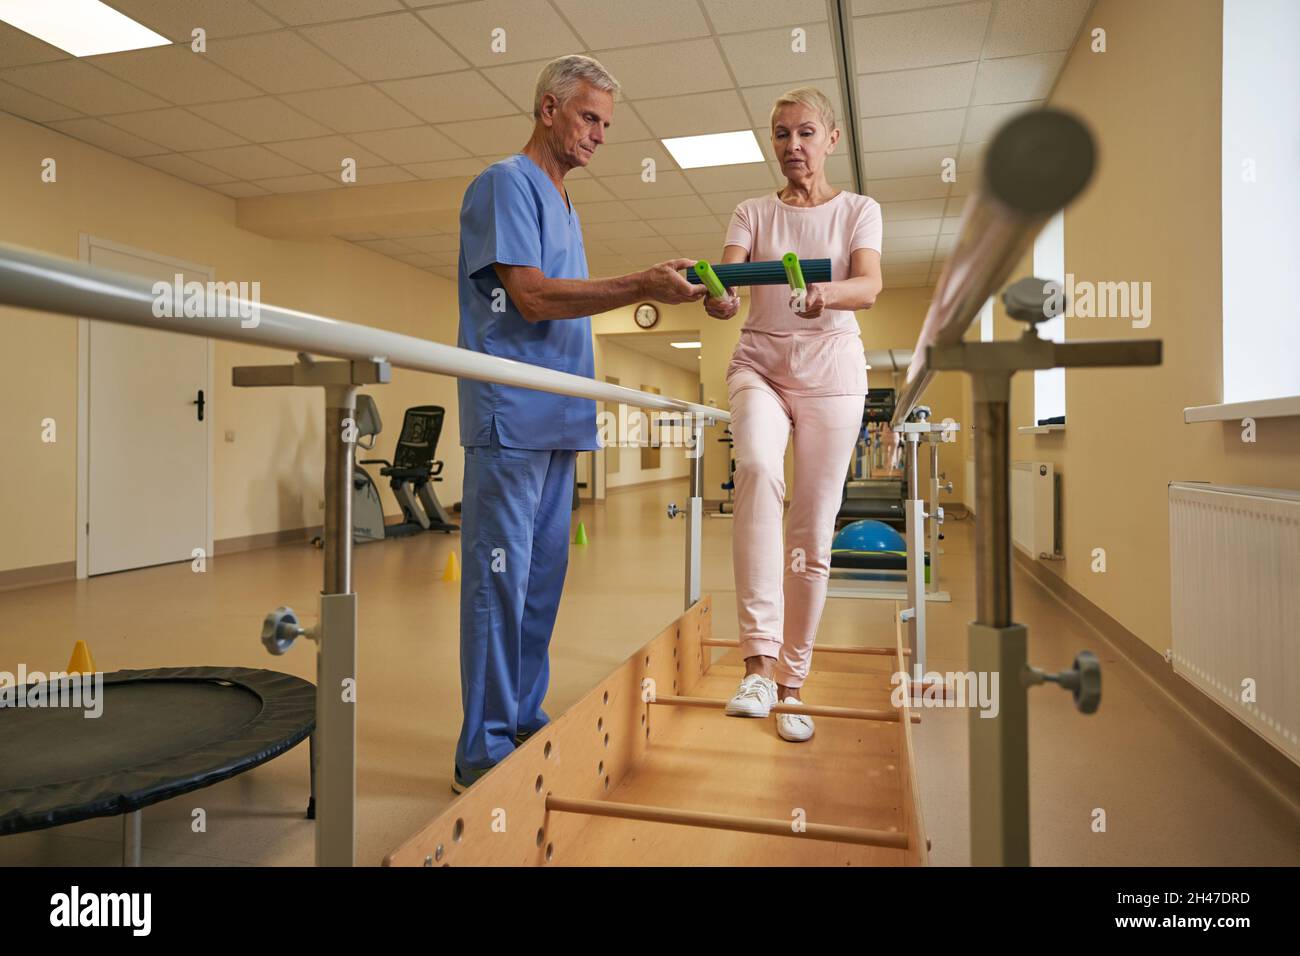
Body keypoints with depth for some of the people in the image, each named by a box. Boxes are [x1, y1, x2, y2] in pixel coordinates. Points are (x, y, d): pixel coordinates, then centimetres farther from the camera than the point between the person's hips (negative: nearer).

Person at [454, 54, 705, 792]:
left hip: (557, 423, 9)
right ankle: (484, 752, 3)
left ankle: (525, 726, 22)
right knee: (500, 581, -6)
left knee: (542, 582, 11)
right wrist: (643, 287, -17)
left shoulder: (563, 204, 24)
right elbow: (533, 297, -14)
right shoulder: (507, 183, -2)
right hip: (512, 420, -9)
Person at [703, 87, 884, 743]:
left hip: (831, 369, 0)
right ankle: (758, 661, -33)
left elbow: (870, 286, -11)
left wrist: (828, 294, -34)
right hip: (759, 363, 0)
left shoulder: (858, 211, 8)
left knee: (813, 533, -2)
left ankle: (792, 682, 10)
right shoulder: (752, 214, 12)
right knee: (757, 469, -33)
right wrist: (717, 298, -31)